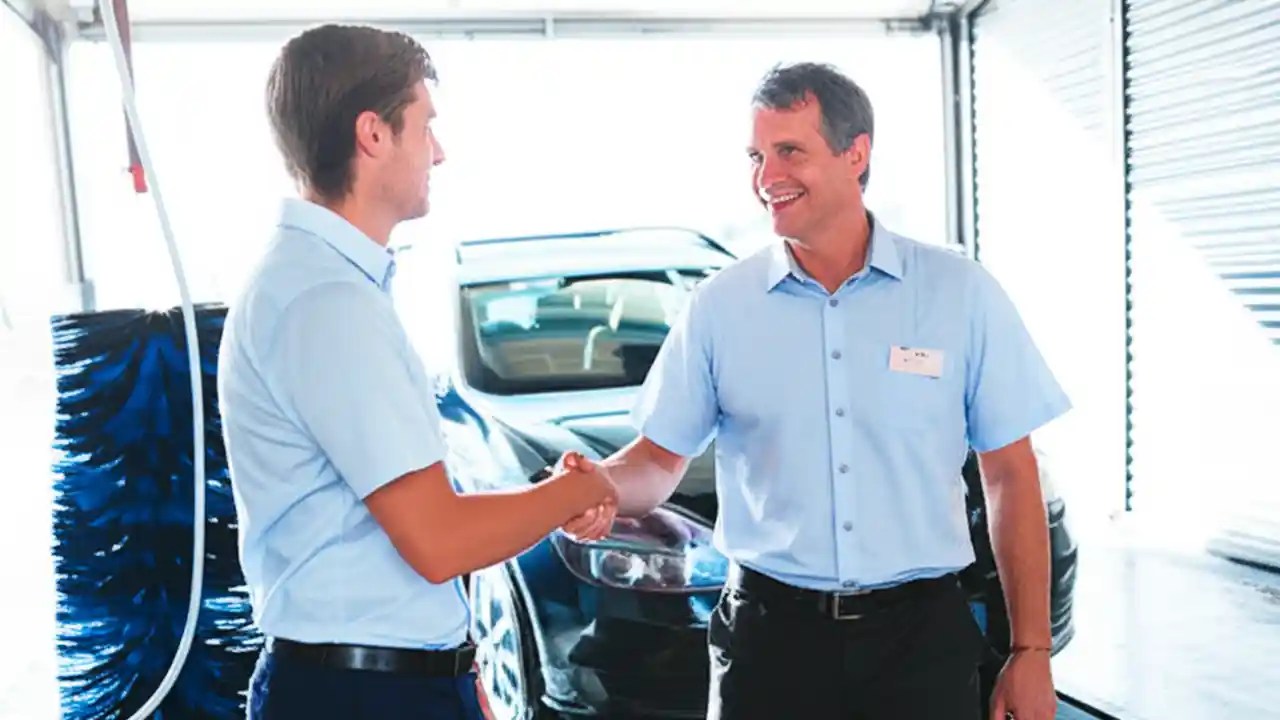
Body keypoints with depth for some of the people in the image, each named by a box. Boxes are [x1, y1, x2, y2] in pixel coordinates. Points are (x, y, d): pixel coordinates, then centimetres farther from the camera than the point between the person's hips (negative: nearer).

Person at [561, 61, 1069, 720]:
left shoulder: (960, 293, -2)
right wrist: (604, 484, -21)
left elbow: (1010, 475, 0)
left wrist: (1031, 652, -1)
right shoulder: (719, 305, 0)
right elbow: (661, 456, 2)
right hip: (768, 633, 1)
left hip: (922, 634, 0)